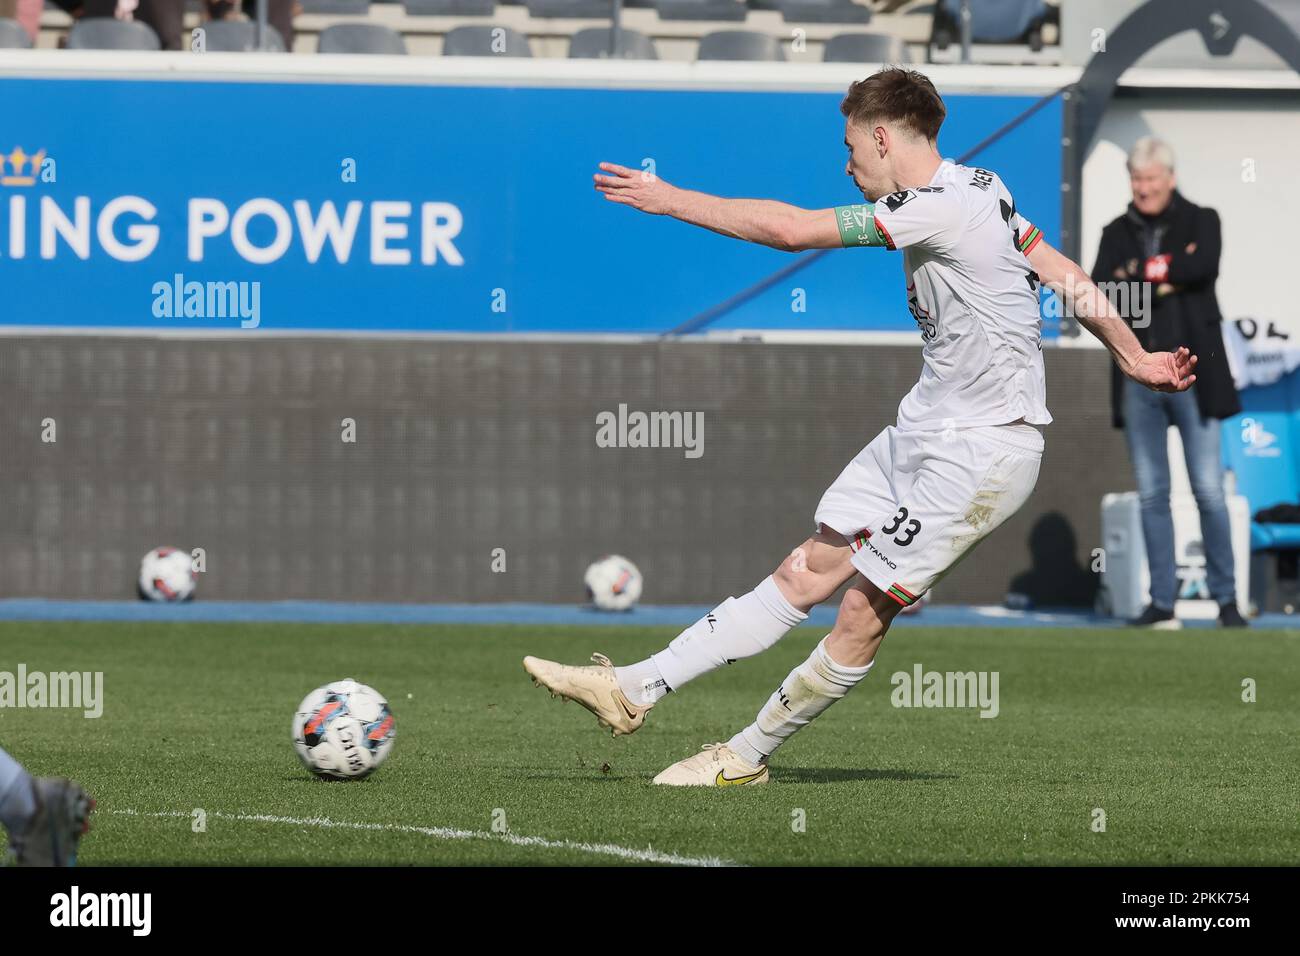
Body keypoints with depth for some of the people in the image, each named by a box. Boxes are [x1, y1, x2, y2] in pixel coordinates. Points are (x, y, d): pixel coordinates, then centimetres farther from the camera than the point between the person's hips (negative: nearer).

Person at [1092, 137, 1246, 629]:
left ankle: (1226, 598, 4)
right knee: (1151, 495, 4)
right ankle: (1162, 602, 8)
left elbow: (1205, 266, -15)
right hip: (1138, 379, 3)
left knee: (1209, 491, -5)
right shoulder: (1118, 233, 12)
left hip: (1192, 374, -3)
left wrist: (1137, 273, -9)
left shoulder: (1201, 221, 5)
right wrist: (1163, 278, -13)